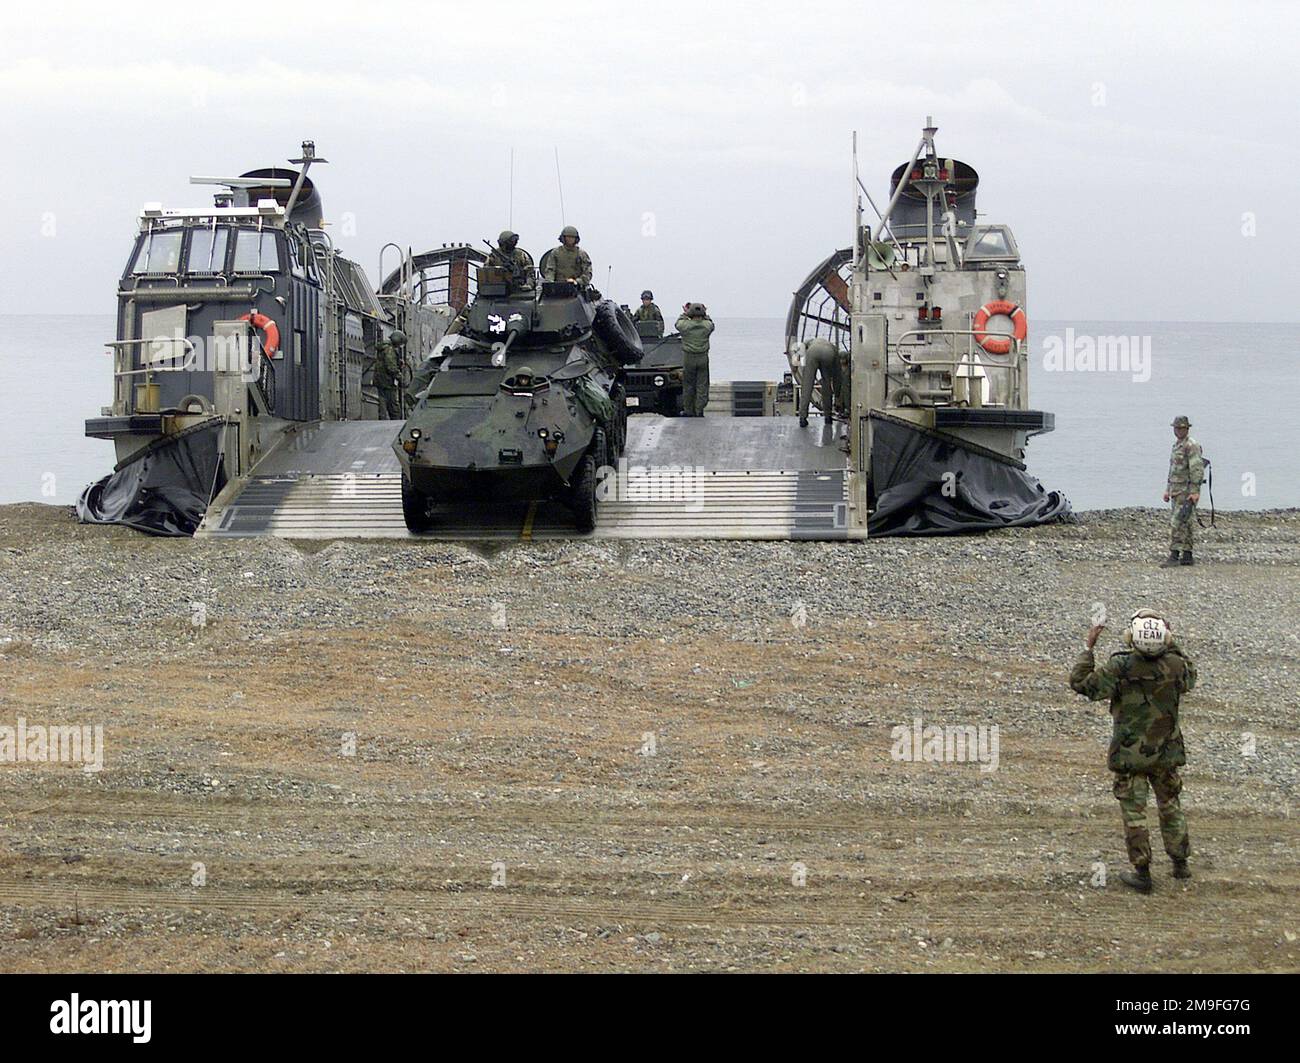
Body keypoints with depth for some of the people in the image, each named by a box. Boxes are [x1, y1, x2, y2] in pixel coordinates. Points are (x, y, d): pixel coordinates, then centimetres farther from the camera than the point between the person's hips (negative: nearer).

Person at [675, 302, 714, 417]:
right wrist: (705, 315, 29)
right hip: (703, 358, 1)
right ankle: (699, 411, 4)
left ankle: (688, 411, 14)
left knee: (688, 386, 10)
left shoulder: (685, 325, -12)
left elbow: (678, 323, 12)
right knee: (702, 385, 6)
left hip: (688, 358, -1)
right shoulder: (707, 325, -8)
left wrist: (685, 313, 24)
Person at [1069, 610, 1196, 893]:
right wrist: (1172, 645, 18)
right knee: (1170, 805, 20)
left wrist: (1088, 647, -8)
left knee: (1134, 811, 4)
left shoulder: (1120, 667, -20)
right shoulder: (1174, 665, -10)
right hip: (1166, 752, 3)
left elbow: (1081, 683, -15)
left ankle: (1142, 872, 5)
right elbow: (1189, 678, 15)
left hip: (1130, 754, -3)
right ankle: (1180, 862, 27)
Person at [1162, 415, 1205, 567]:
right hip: (1176, 490, 10)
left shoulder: (1192, 446, -13)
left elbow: (1197, 470, -20)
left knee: (1178, 522, -15)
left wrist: (1194, 492, -25)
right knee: (1184, 524, 11)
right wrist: (1167, 490, 23)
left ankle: (1174, 556, -18)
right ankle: (1187, 556, 15)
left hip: (1187, 491, -10)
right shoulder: (1176, 445, 17)